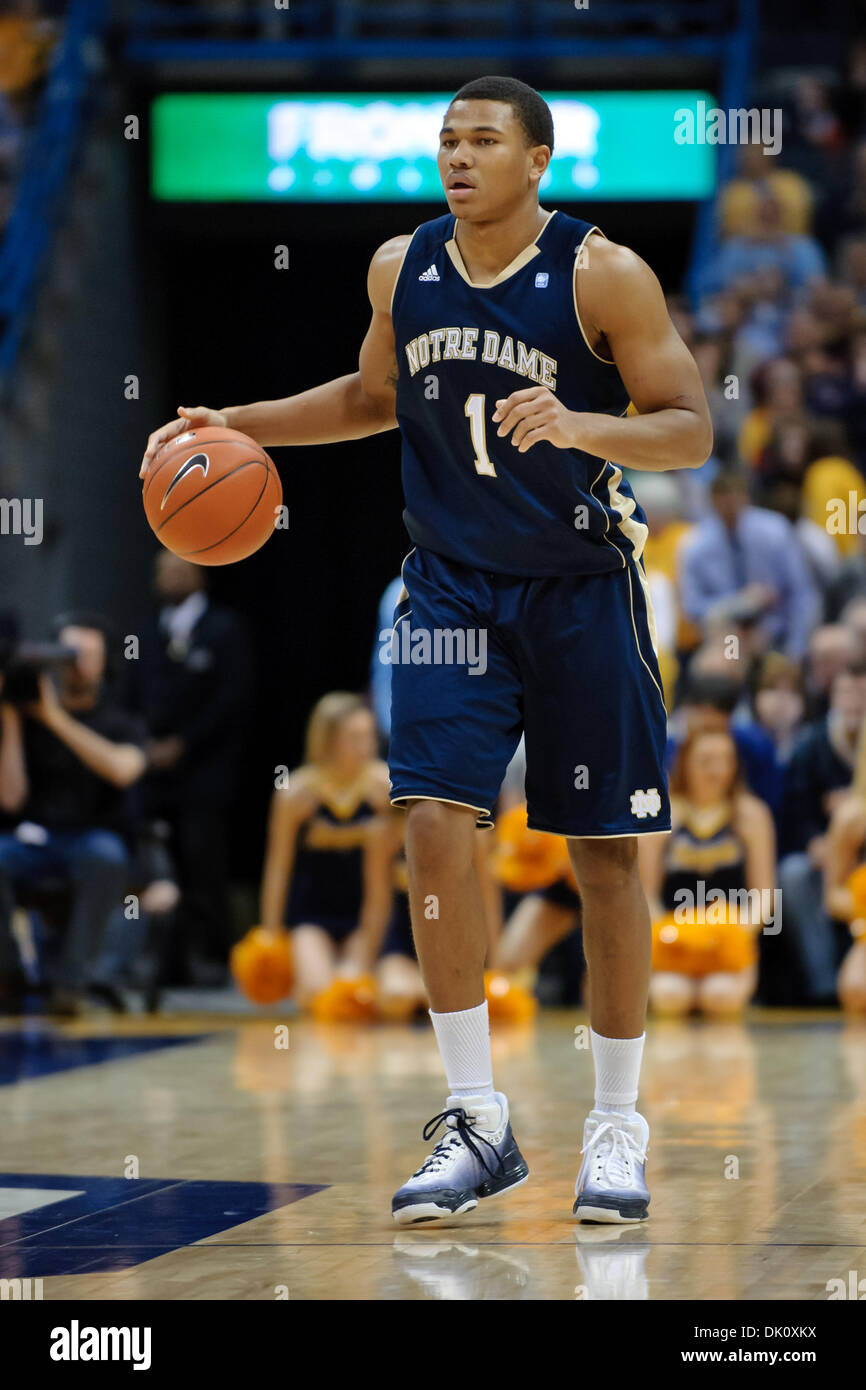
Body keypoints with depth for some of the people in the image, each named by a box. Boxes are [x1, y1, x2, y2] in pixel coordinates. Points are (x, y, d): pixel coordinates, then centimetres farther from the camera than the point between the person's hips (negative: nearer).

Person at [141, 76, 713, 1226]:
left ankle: (618, 1128, 14)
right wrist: (242, 423, 10)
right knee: (436, 826, -11)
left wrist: (581, 426, -31)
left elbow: (692, 431, -13)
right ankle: (478, 1125, -3)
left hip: (581, 590, -3)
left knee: (604, 856, 2)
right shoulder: (401, 268, 2)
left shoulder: (604, 275, -13)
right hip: (452, 584, 3)